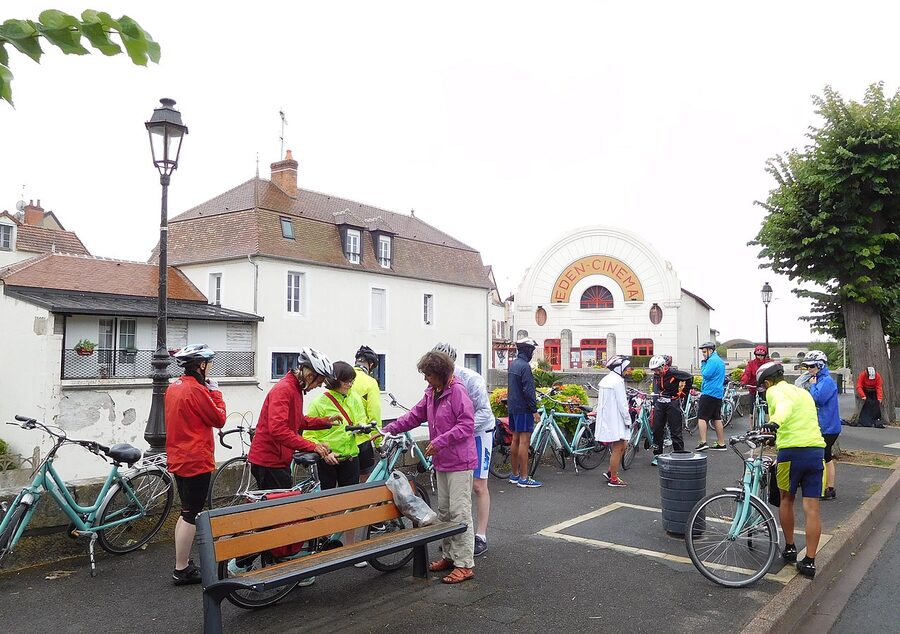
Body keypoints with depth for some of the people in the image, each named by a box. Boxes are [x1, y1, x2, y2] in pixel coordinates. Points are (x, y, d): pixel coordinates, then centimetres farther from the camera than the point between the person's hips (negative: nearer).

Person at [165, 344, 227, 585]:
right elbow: (219, 419, -12)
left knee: (186, 513, 18)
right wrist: (215, 392, -2)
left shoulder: (174, 387, 9)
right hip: (196, 461, -9)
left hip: (178, 459, 9)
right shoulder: (196, 390, -19)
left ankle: (183, 564, 26)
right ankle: (182, 570, 7)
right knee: (191, 516, 0)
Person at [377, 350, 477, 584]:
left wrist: (440, 441, -24)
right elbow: (414, 416, 14)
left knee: (459, 512, -6)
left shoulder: (457, 391, -17)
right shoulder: (432, 392, 10)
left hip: (459, 462, -9)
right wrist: (387, 430, 7)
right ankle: (449, 556, 29)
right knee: (443, 511, 16)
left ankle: (465, 564, 1)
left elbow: (467, 425, -21)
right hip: (442, 461, 9)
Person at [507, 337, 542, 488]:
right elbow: (528, 390, -20)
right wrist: (534, 410, -15)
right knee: (524, 441, -7)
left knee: (515, 440, 14)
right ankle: (524, 478, -4)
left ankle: (514, 474, 22)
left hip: (513, 407, 10)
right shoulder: (524, 366, -16)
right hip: (523, 409, -10)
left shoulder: (512, 364, 13)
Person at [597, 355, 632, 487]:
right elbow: (622, 403, -18)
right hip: (615, 419, -10)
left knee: (621, 447, 18)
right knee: (617, 449, -1)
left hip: (607, 418, 10)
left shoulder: (605, 380, 14)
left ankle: (610, 472, 22)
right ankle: (613, 479, 5)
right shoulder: (617, 381, -16)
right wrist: (628, 420, -9)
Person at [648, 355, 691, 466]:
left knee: (675, 431, -3)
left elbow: (689, 378, -6)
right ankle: (657, 455, 14)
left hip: (672, 403, -6)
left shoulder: (673, 373, -13)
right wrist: (653, 406, 14)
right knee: (657, 430, 5)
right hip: (659, 404, 6)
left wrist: (682, 392, -1)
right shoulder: (656, 376, 6)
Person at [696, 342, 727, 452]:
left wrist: (703, 365, -6)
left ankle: (703, 442, -14)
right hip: (718, 393, 10)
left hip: (709, 393, -10)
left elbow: (706, 375, -18)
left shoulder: (712, 360, -13)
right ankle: (721, 444, 14)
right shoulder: (719, 360, 19)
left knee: (701, 417, -8)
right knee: (717, 419, 12)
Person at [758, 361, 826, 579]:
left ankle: (789, 548, 27)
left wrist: (773, 423, -43)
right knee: (812, 508, 5)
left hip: (792, 451, -5)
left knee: (786, 499, 16)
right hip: (817, 449, 5)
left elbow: (785, 405, -23)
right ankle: (809, 562, 6)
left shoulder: (775, 391, 1)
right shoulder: (803, 392, 24)